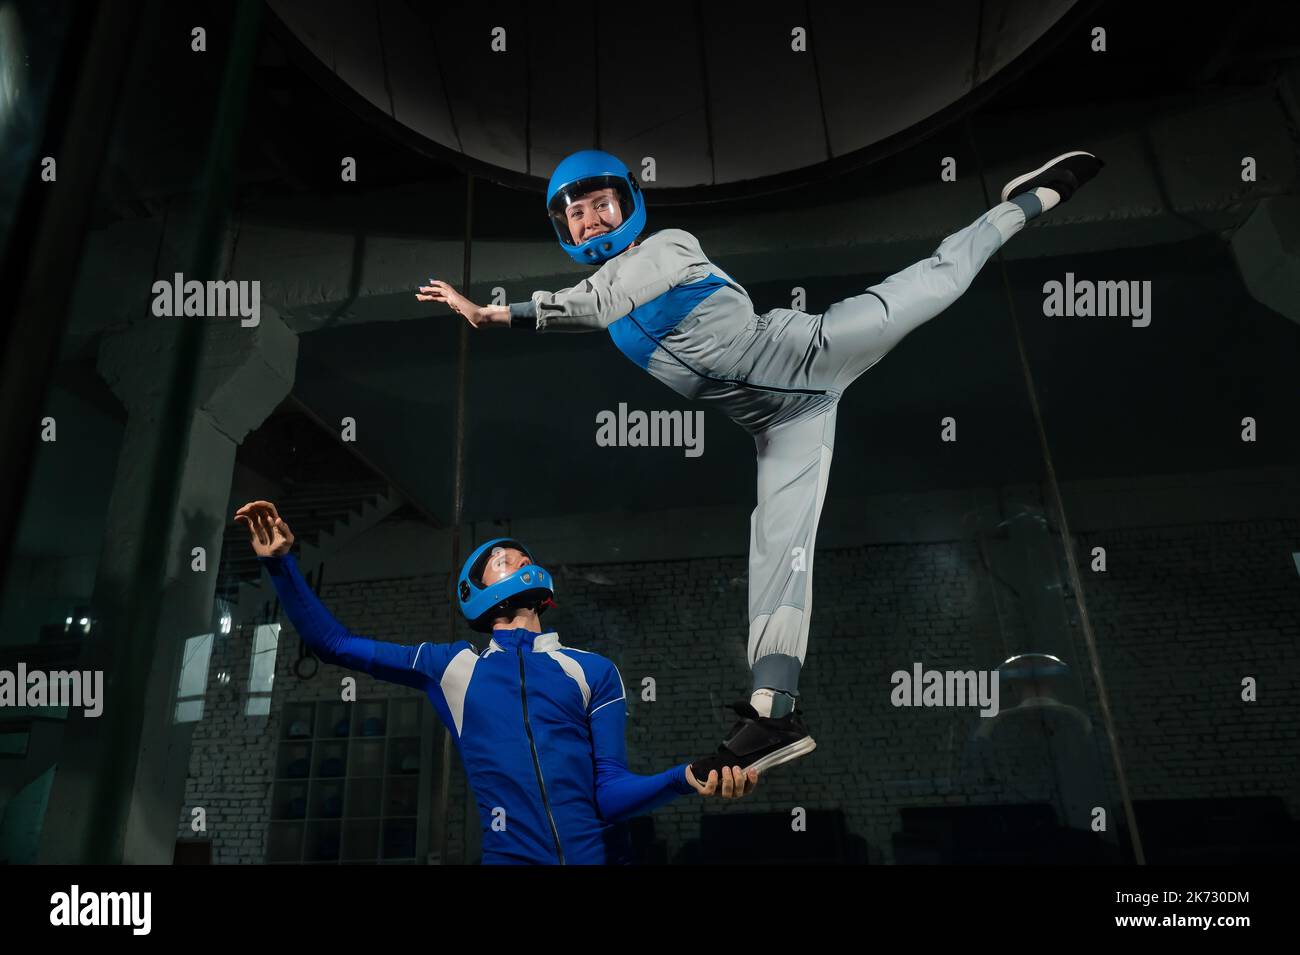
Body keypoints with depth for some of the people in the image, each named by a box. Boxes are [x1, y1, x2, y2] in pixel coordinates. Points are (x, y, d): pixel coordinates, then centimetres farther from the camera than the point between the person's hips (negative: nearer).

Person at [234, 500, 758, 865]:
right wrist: (280, 563, 5)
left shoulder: (593, 671, 8)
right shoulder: (452, 666, 10)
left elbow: (608, 792, 4)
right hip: (512, 855, 1)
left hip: (600, 853, -1)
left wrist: (686, 778, -13)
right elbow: (335, 643, 16)